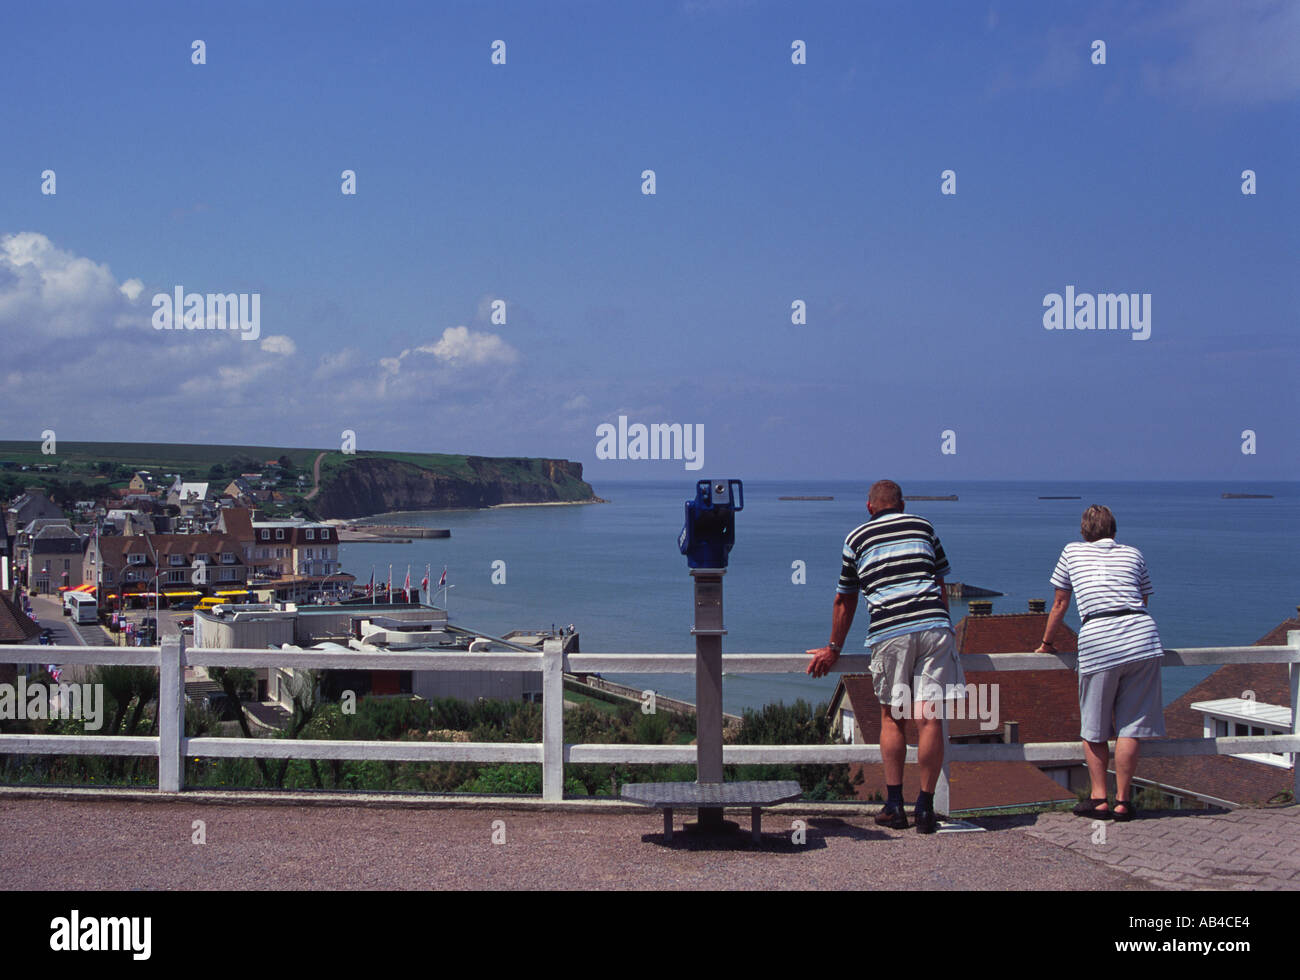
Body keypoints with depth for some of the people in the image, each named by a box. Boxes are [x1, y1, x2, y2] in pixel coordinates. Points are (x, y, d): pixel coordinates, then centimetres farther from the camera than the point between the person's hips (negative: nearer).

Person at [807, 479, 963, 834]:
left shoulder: (857, 537, 18)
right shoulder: (923, 526, 21)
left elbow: (844, 600, 21)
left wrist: (833, 650, 30)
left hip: (889, 631, -1)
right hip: (933, 623, 1)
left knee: (892, 717, 11)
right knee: (929, 717, 0)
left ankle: (894, 804, 10)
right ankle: (925, 807, 0)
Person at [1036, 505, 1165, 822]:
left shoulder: (1072, 551, 18)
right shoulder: (1133, 554, 22)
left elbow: (1060, 605, 21)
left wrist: (1046, 644, 32)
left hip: (1097, 641, -2)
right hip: (1143, 637, 2)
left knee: (1094, 728, 10)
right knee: (1130, 725, 5)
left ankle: (1099, 798, 10)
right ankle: (1122, 801, 7)